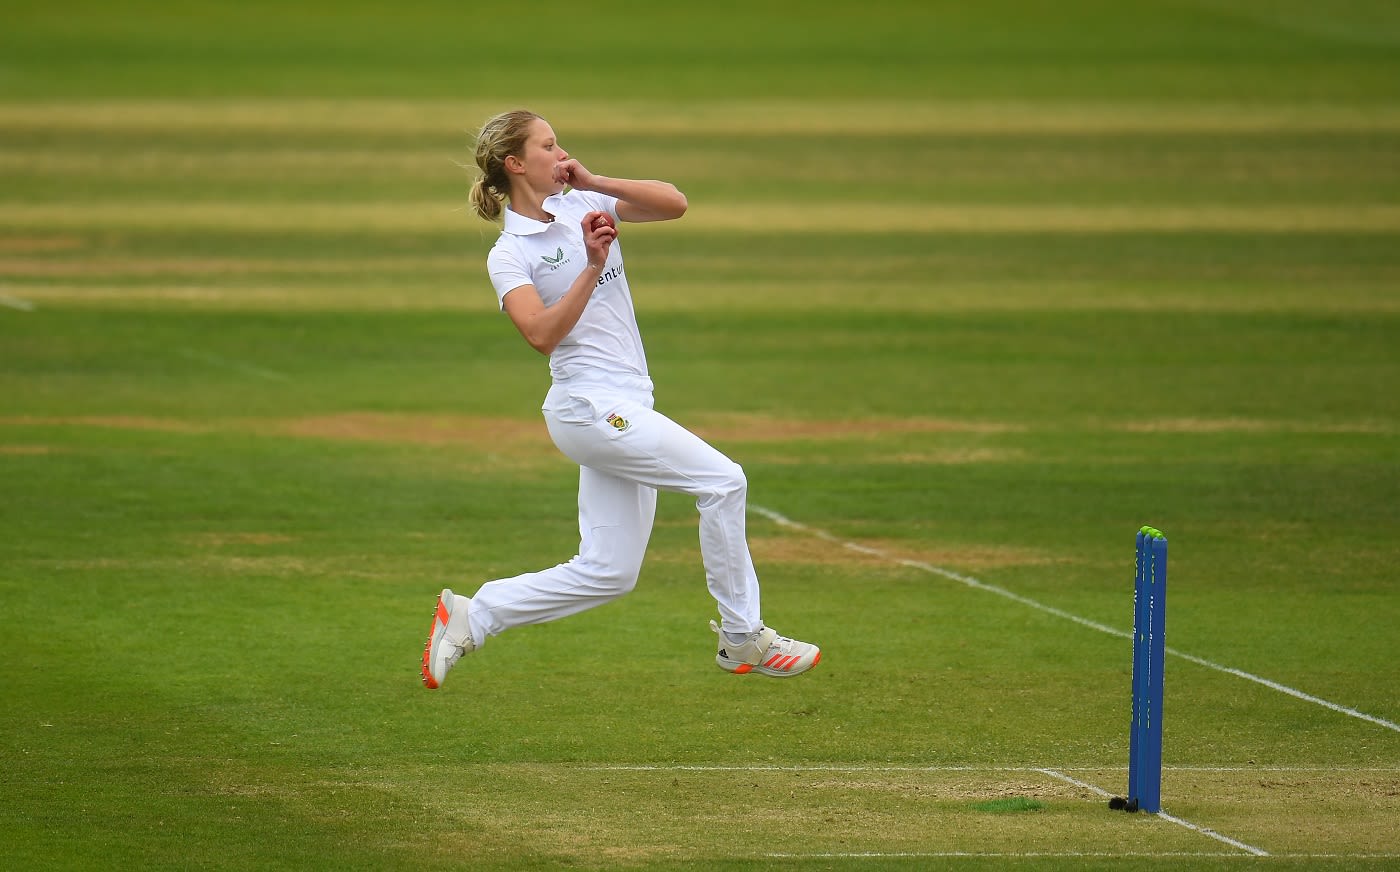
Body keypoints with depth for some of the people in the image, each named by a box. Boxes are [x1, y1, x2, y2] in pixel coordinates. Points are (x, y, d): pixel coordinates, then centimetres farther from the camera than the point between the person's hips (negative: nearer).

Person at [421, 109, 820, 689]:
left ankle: (471, 619, 16)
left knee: (607, 573, 7)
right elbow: (542, 334, -21)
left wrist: (594, 183, -6)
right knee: (722, 480, -14)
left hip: (623, 409, 8)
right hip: (590, 407, -8)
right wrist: (592, 267, -25)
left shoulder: (581, 205, 13)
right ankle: (743, 640, -5)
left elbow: (673, 204, 4)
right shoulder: (508, 255, -5)